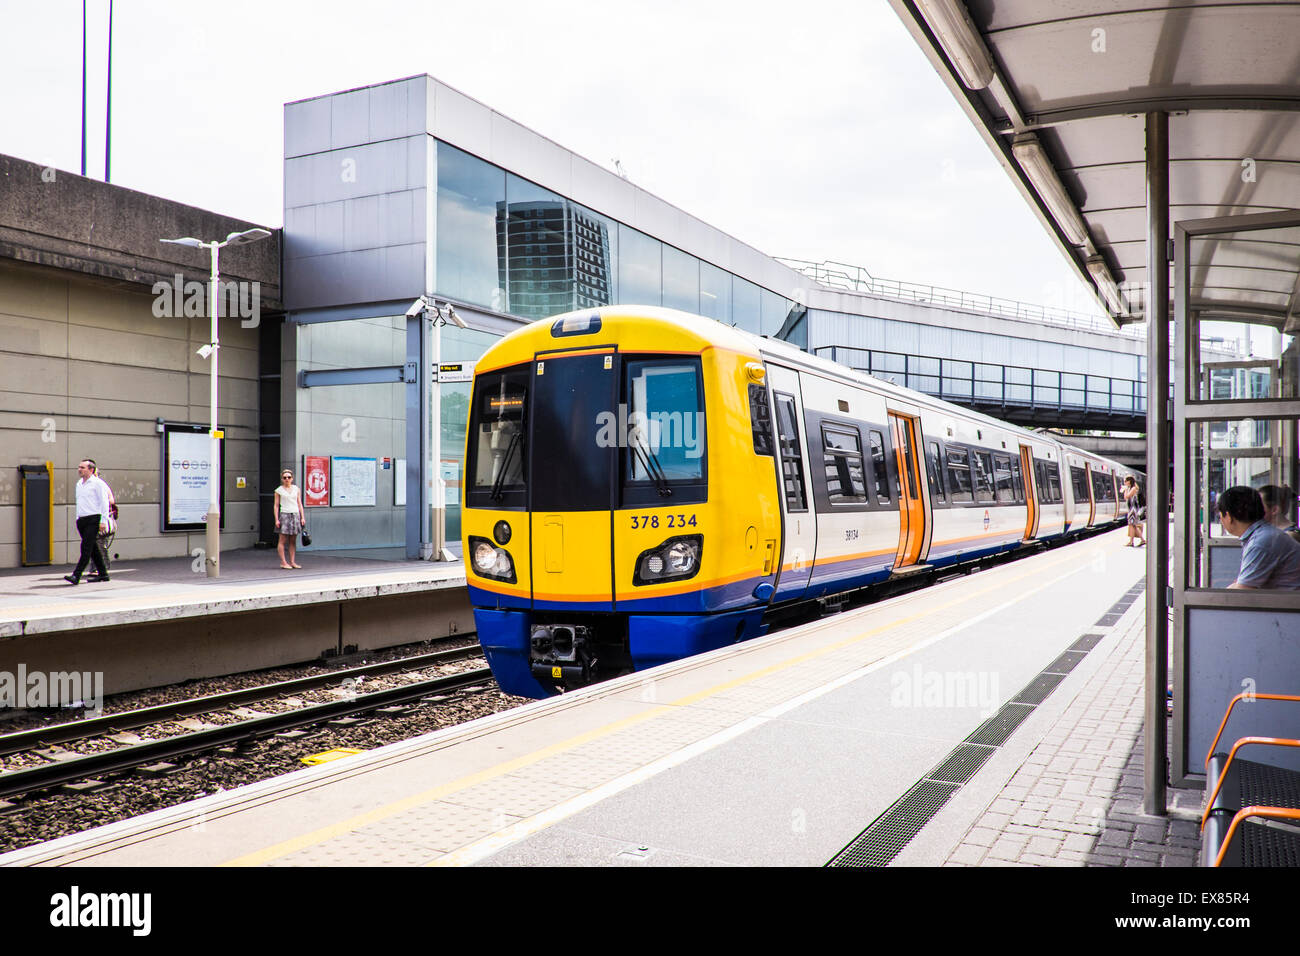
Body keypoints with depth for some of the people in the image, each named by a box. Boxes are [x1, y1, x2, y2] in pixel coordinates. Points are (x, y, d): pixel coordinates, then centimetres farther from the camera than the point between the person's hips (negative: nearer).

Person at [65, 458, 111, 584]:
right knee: (92, 548, 10)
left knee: (86, 547, -13)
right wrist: (78, 519, 19)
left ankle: (76, 576, -18)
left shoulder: (98, 483, -6)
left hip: (93, 519, -8)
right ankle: (103, 573, 17)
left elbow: (104, 503, -8)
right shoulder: (79, 484, 18)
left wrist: (103, 521, -13)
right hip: (82, 520, 8)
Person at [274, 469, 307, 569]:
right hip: (284, 515, -3)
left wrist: (302, 517, 6)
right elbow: (276, 506, 2)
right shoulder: (279, 490, 3)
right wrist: (276, 519, -5)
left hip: (295, 515, 3)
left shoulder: (296, 489, 11)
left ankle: (292, 562, 7)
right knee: (283, 540, -4)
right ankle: (283, 562, 0)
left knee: (293, 541, 4)